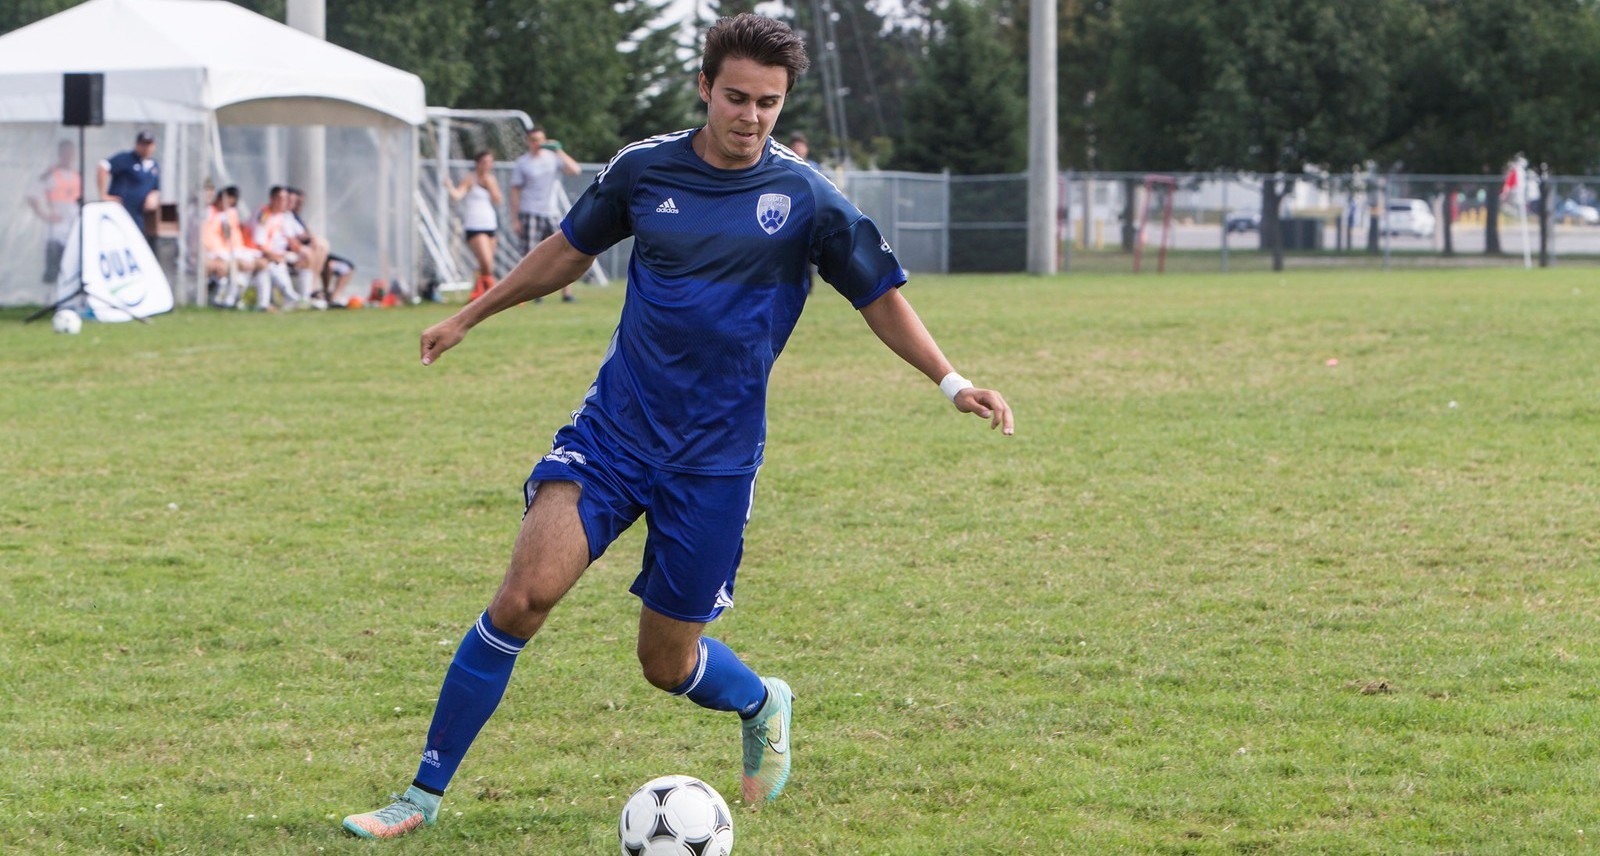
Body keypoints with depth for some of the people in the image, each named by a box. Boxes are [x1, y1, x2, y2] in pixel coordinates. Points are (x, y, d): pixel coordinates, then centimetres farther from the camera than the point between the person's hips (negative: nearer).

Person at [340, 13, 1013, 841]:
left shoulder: (805, 198, -5)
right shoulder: (644, 168, 0)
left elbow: (880, 296, 4)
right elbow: (569, 249, 17)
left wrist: (952, 382, -8)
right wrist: (469, 316, 24)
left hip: (714, 458, -1)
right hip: (611, 430, 1)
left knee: (668, 662, 4)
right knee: (525, 593, -18)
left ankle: (762, 706, 41)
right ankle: (423, 794, -9)